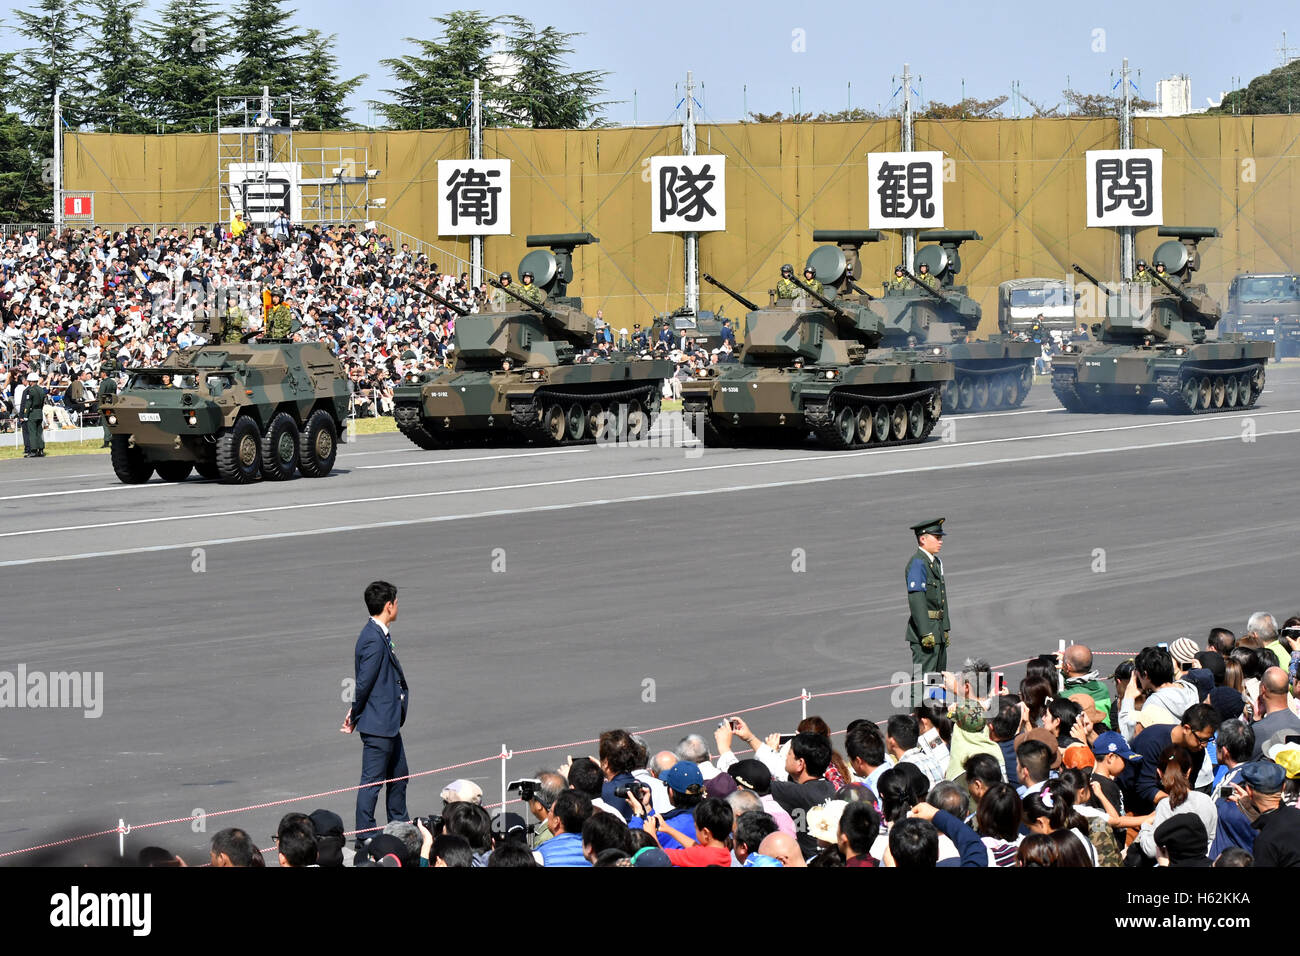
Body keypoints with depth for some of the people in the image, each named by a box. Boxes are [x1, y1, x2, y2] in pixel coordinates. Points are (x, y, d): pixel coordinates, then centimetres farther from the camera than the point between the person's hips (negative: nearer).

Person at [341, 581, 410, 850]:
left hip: (389, 723, 10)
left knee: (399, 777, 20)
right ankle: (364, 837, 3)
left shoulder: (381, 635, 11)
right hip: (378, 723, -10)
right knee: (372, 781, -3)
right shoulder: (374, 640, -22)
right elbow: (364, 682, -21)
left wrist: (355, 714, 11)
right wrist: (356, 715, -8)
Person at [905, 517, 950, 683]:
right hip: (924, 628, -10)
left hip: (937, 631, 10)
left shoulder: (936, 562, 16)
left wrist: (945, 629, 19)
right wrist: (925, 633, -24)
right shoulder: (917, 563, -14)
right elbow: (916, 598, -21)